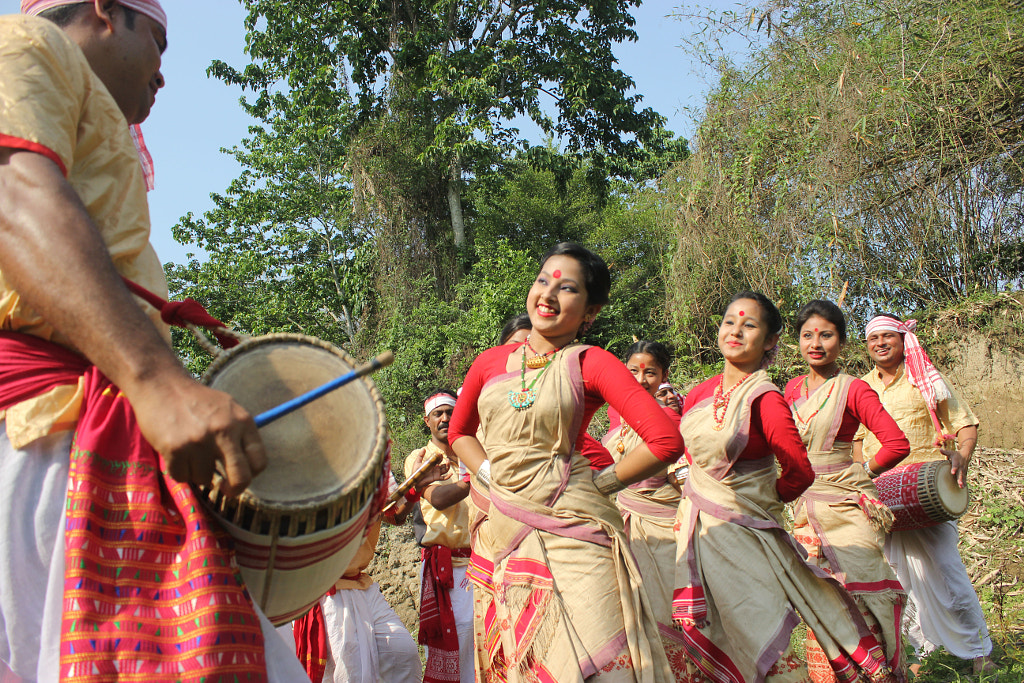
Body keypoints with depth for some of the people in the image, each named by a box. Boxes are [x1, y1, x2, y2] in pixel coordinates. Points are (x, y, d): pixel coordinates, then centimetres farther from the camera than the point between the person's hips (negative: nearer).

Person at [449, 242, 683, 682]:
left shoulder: (590, 364, -5)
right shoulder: (491, 361, 7)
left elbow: (666, 441, -11)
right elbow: (460, 431, 22)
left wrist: (598, 484, -4)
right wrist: (490, 475, 7)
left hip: (572, 530, -4)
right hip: (504, 530, 5)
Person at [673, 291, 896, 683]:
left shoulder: (766, 400, -20)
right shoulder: (702, 392, -1)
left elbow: (799, 473, -17)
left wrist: (770, 499, -2)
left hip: (741, 529, -6)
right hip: (697, 522, 6)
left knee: (758, 640, 1)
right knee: (699, 624, 17)